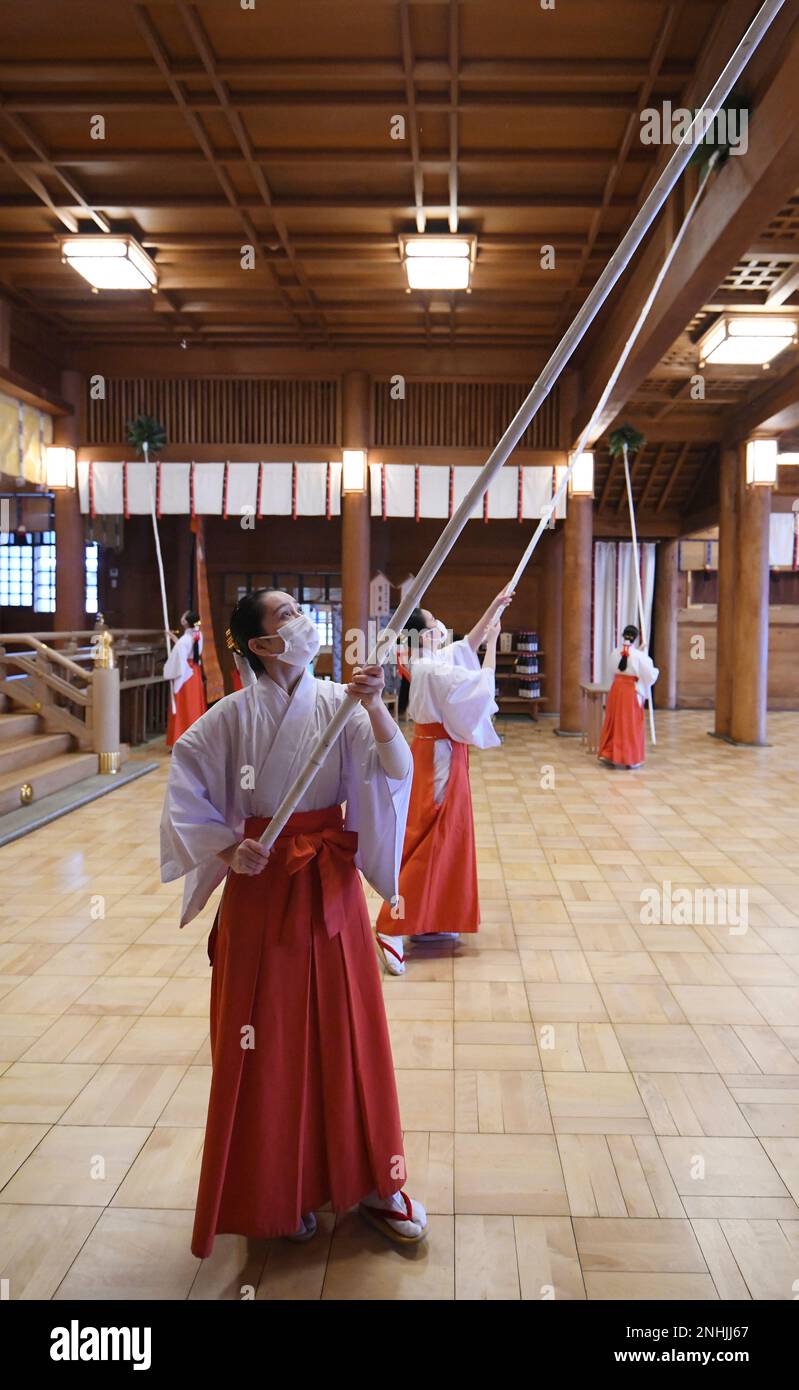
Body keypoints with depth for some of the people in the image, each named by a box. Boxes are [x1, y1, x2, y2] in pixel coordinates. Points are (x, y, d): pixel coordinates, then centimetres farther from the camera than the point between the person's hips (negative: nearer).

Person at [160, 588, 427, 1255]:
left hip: (330, 882, 2)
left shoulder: (339, 703, -3)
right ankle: (276, 1190, 28)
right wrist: (227, 850, -14)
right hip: (259, 883, -1)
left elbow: (394, 772, -16)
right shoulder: (233, 715, -7)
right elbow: (186, 791, -3)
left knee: (346, 1031, 10)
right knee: (266, 1041, 8)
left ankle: (366, 1178, 28)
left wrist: (375, 707, -31)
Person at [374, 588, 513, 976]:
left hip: (438, 752, 10)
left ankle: (425, 922, 24)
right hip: (441, 756, -10)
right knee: (431, 841, -7)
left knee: (442, 838, 15)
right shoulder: (431, 669, -21)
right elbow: (482, 683, -17)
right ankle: (391, 926, -7)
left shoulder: (430, 662, 8)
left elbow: (469, 643, 19)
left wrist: (494, 608, 14)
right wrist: (492, 642, -7)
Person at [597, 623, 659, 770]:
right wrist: (656, 671, 13)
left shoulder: (615, 652, 0)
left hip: (616, 688, 4)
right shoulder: (639, 655, -14)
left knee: (614, 723, 14)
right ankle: (630, 759, 10)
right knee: (631, 725, 5)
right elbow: (649, 675, -9)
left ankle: (608, 755, 12)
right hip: (632, 691, -4)